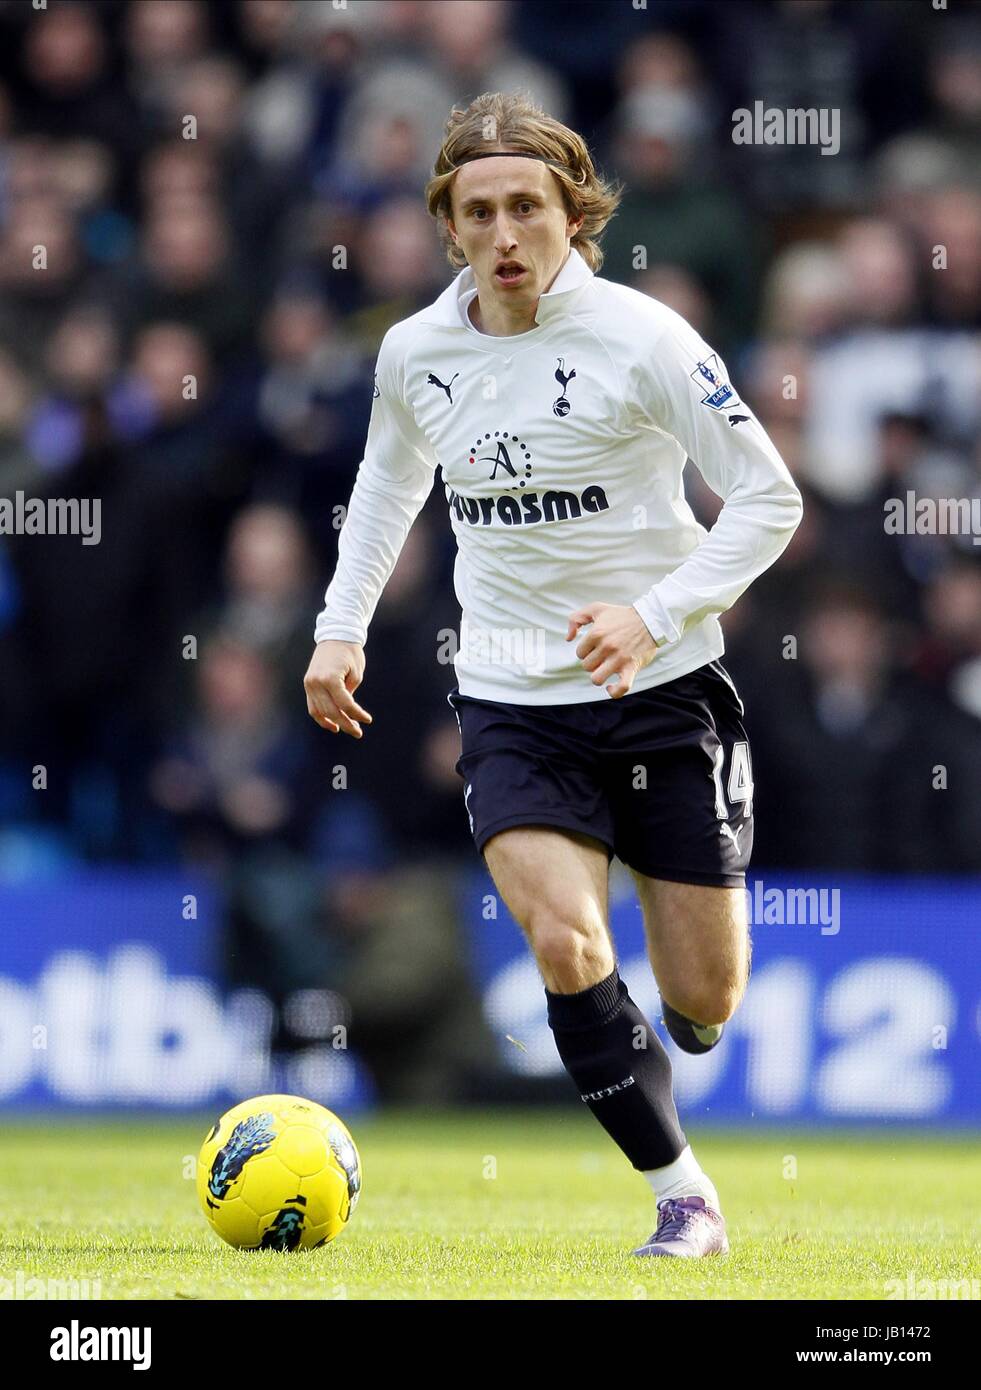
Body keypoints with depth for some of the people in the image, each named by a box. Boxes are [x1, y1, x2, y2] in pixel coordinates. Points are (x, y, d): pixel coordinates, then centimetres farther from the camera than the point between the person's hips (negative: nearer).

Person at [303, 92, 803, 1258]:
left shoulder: (641, 338, -12)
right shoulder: (414, 353, 0)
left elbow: (768, 499, -9)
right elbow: (389, 481, 23)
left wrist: (655, 615, -20)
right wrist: (341, 627, 14)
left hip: (661, 693, -2)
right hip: (512, 707, 2)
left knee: (702, 1004, 3)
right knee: (564, 946, -22)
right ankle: (683, 1196, -7)